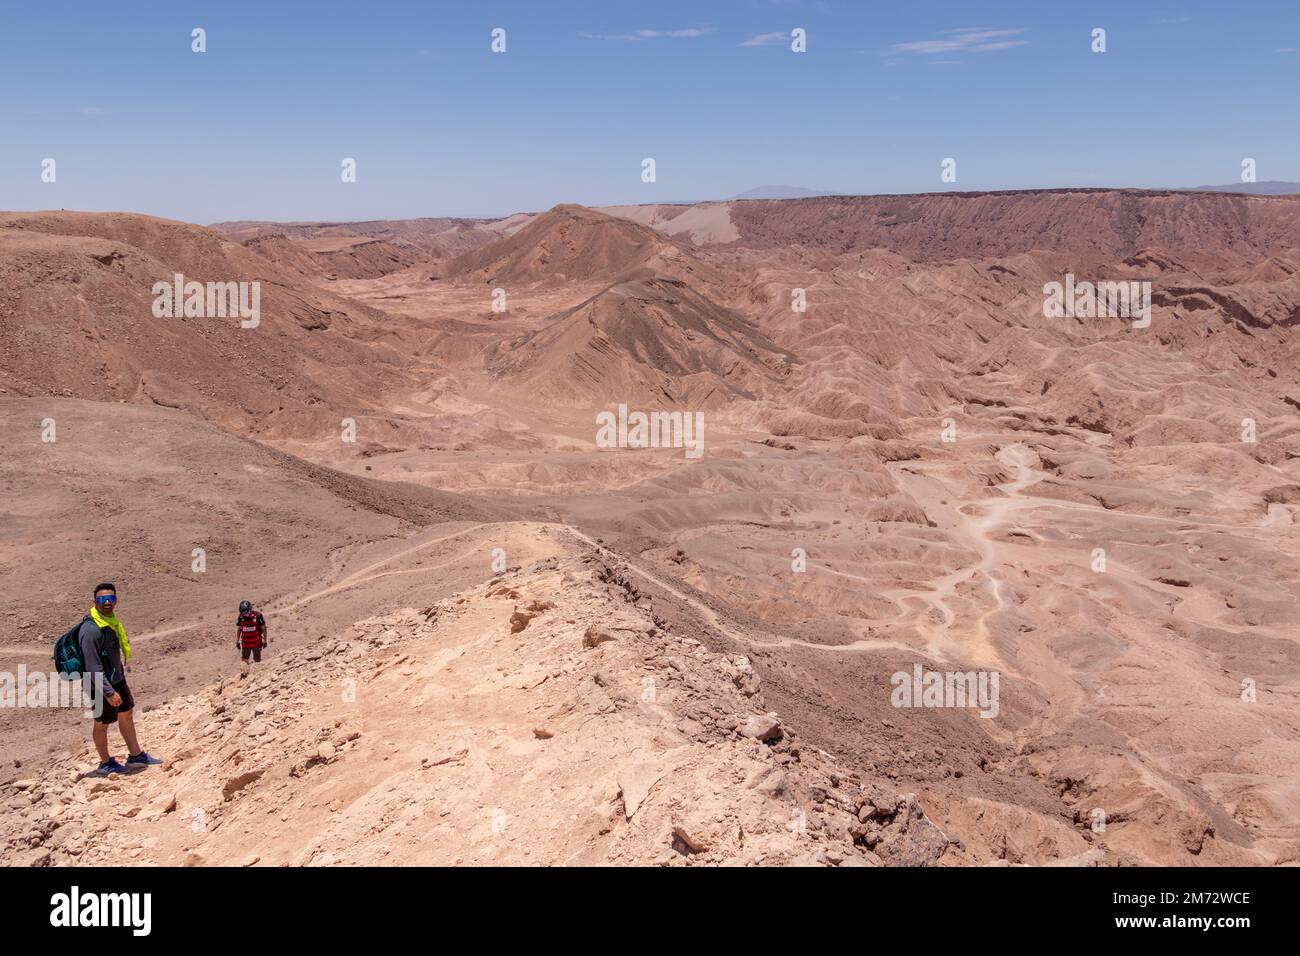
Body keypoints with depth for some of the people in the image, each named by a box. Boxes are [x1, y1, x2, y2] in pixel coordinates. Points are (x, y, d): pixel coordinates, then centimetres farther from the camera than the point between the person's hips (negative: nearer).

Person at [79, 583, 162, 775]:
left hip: (117, 679, 9)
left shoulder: (111, 620, 2)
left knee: (127, 714, 19)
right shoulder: (91, 630, -27)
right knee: (102, 722, 9)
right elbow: (93, 667, -27)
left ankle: (135, 755, 35)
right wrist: (109, 692, -27)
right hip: (101, 685, -9)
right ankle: (105, 764, 28)